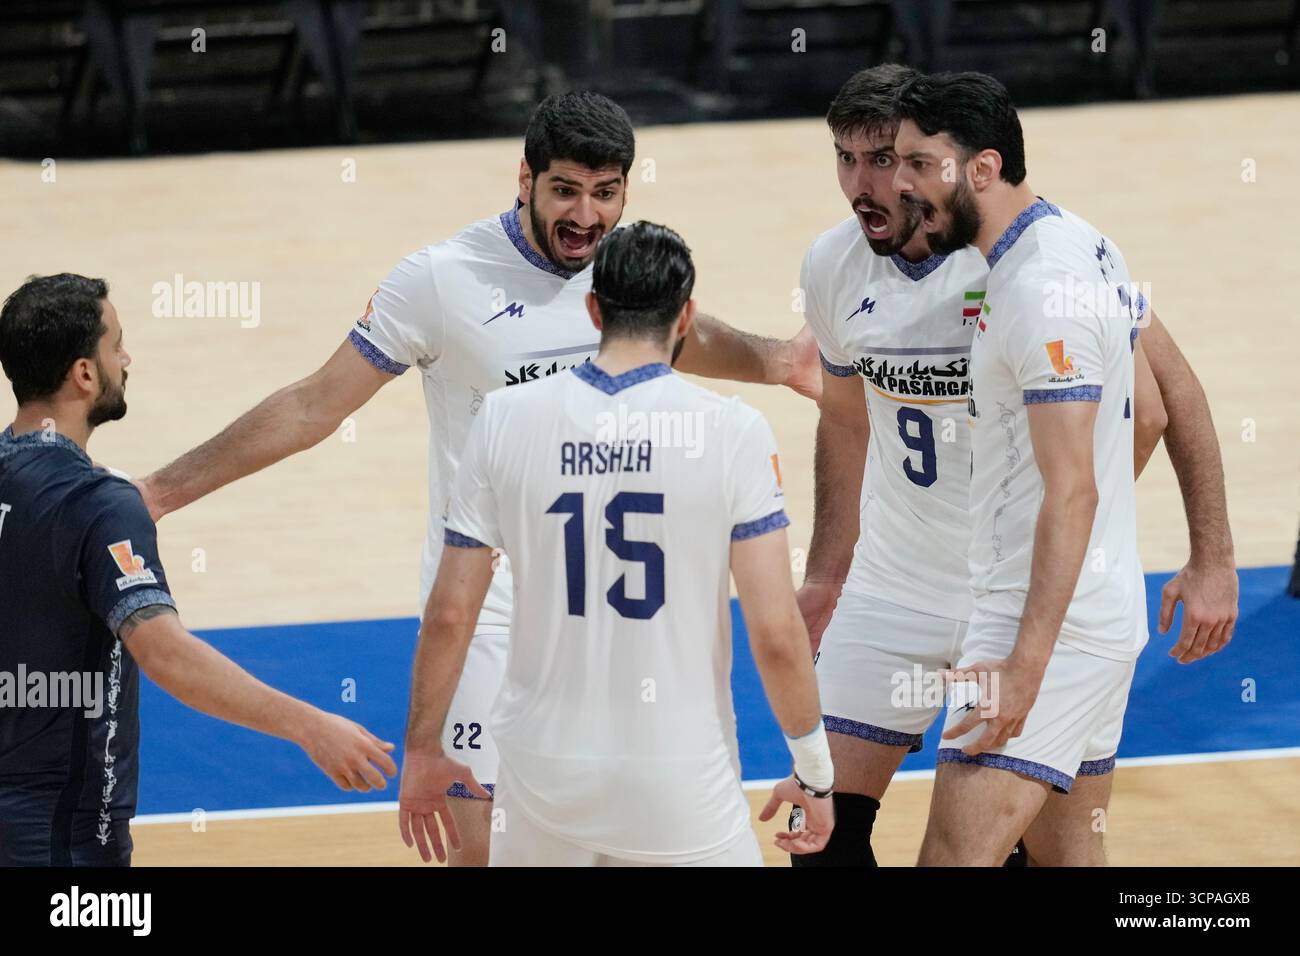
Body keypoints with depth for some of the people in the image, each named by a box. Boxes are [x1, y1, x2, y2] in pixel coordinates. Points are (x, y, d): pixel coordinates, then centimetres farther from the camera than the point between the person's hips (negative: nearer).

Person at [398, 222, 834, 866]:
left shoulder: (506, 420, -3)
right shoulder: (732, 431, -10)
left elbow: (449, 614, 0)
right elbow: (775, 633, -12)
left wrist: (422, 749, 13)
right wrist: (814, 772, 1)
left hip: (543, 772, 3)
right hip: (680, 785, -2)